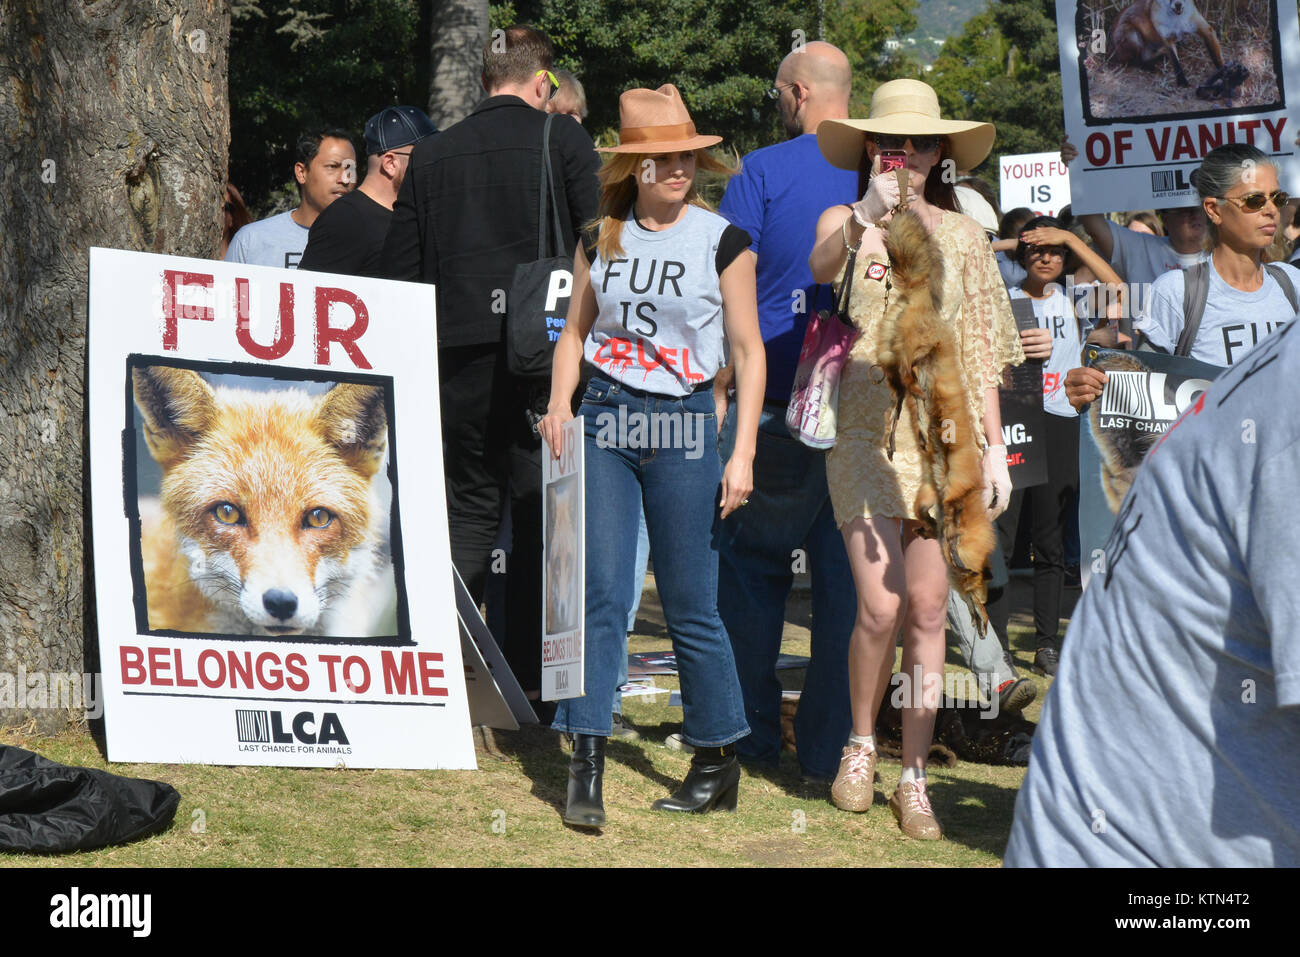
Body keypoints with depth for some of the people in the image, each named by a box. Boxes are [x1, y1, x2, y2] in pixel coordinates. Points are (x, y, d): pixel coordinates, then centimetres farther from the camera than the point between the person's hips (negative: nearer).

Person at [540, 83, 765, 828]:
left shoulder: (722, 241, -1)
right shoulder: (602, 236, 8)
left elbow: (749, 351, 1)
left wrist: (742, 454, -5)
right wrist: (559, 406, 0)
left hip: (682, 427, -2)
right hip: (603, 420, 3)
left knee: (691, 606, 2)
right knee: (601, 592, -6)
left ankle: (720, 763, 17)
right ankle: (587, 767, -5)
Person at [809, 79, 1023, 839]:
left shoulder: (963, 236, 11)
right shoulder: (845, 222, 4)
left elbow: (980, 350, 12)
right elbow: (821, 269, -21)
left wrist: (994, 445, 5)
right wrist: (864, 218, -42)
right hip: (866, 430, -2)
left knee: (929, 610, 0)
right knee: (881, 608, -10)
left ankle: (914, 777, 8)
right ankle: (861, 741, 16)